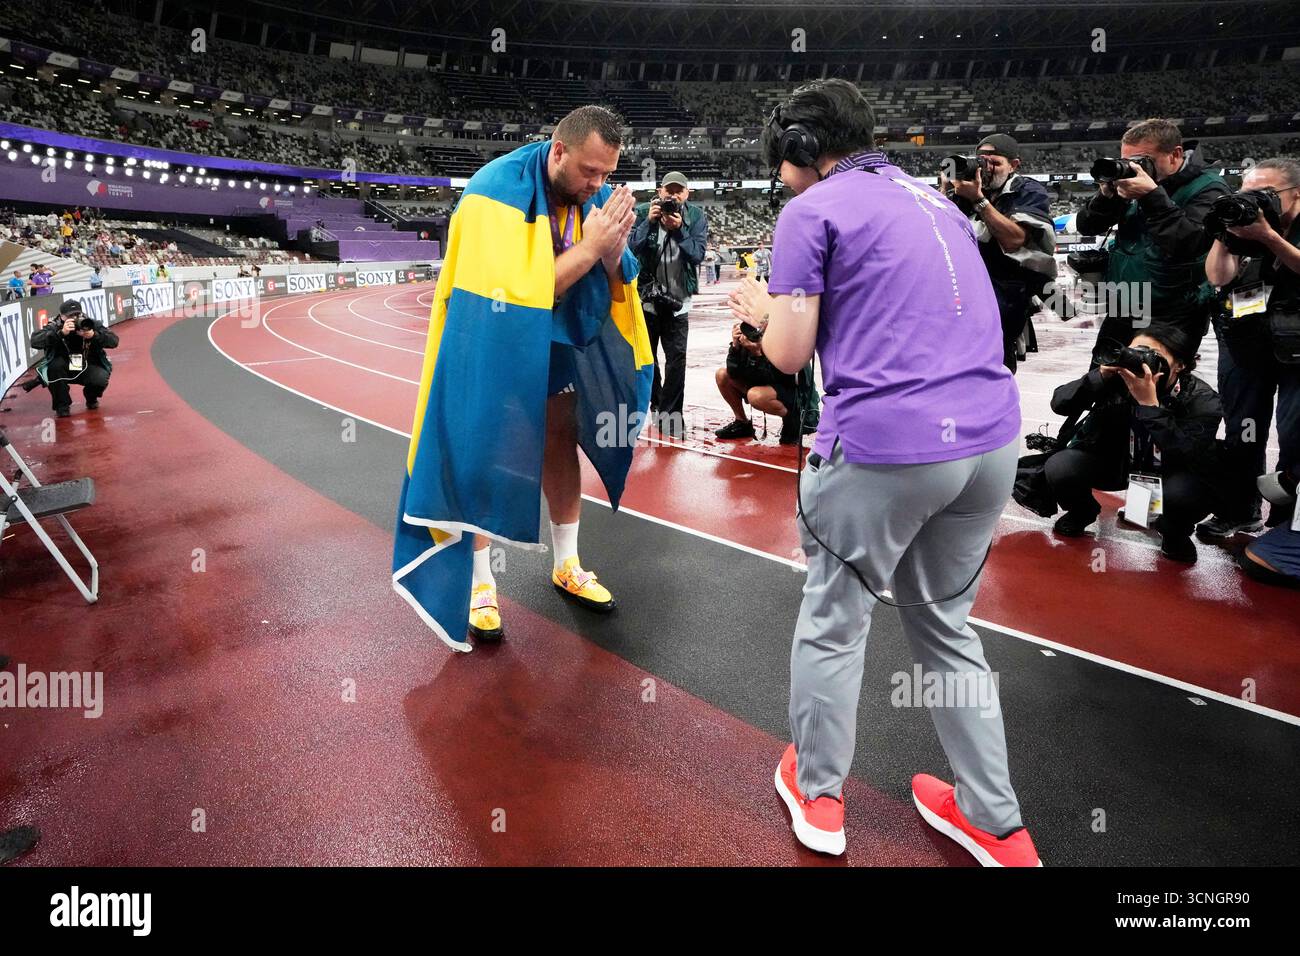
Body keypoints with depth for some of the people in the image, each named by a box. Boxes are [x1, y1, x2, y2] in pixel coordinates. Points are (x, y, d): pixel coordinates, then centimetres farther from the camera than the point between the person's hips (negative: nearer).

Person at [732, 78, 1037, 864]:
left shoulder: (813, 211, -1)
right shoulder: (936, 200, 21)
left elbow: (790, 354, -3)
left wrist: (764, 310, 18)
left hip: (884, 446, -7)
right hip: (991, 438, 7)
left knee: (834, 624, 14)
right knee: (947, 624, 21)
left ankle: (819, 797, 29)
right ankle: (999, 826, 28)